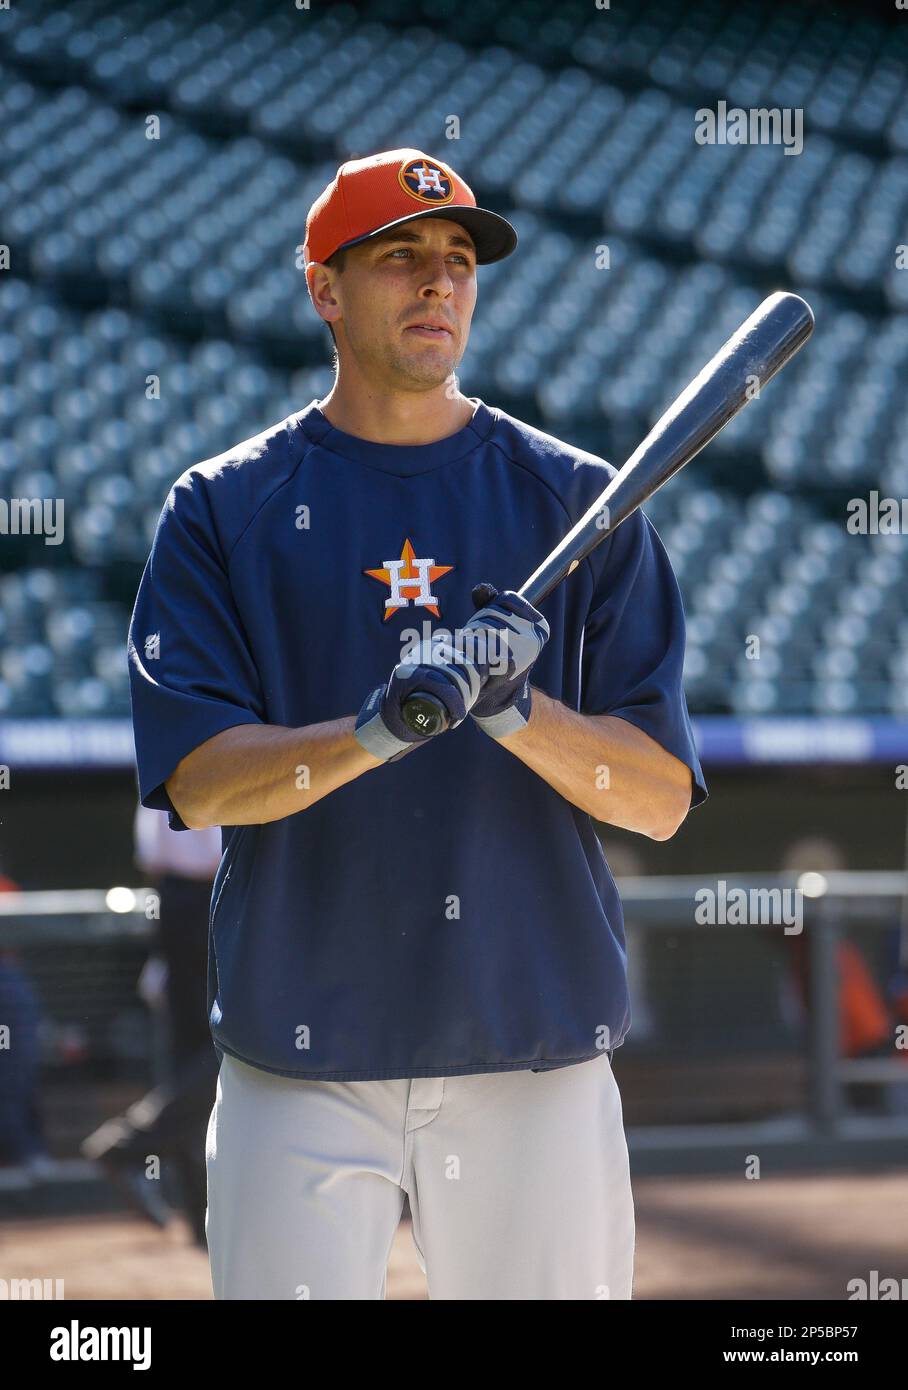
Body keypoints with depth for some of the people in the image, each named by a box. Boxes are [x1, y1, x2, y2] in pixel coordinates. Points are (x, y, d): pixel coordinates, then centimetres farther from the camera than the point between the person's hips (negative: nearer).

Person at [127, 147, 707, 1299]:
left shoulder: (577, 502, 6)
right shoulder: (222, 509, 5)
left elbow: (662, 799, 1)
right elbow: (195, 781, -6)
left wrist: (518, 711, -18)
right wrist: (376, 730, -24)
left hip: (539, 1060, 1)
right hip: (299, 1065, -1)